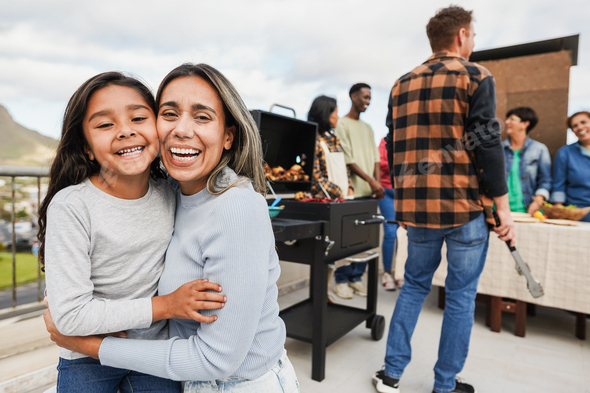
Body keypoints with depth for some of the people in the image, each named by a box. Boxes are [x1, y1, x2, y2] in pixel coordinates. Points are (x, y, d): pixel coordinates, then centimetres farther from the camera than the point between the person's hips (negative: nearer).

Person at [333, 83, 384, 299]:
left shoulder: (368, 128, 20)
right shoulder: (342, 124, -1)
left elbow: (375, 158, 15)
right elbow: (348, 160, -9)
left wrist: (377, 182, -1)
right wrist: (371, 181, -12)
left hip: (368, 192, 6)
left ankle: (356, 277, 17)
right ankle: (341, 280, 6)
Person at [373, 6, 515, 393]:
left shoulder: (402, 84, 12)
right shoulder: (475, 77, -3)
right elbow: (487, 144, -11)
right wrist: (503, 208, -5)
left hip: (417, 205, 5)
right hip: (466, 206, -4)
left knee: (414, 285, 17)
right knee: (461, 295, 9)